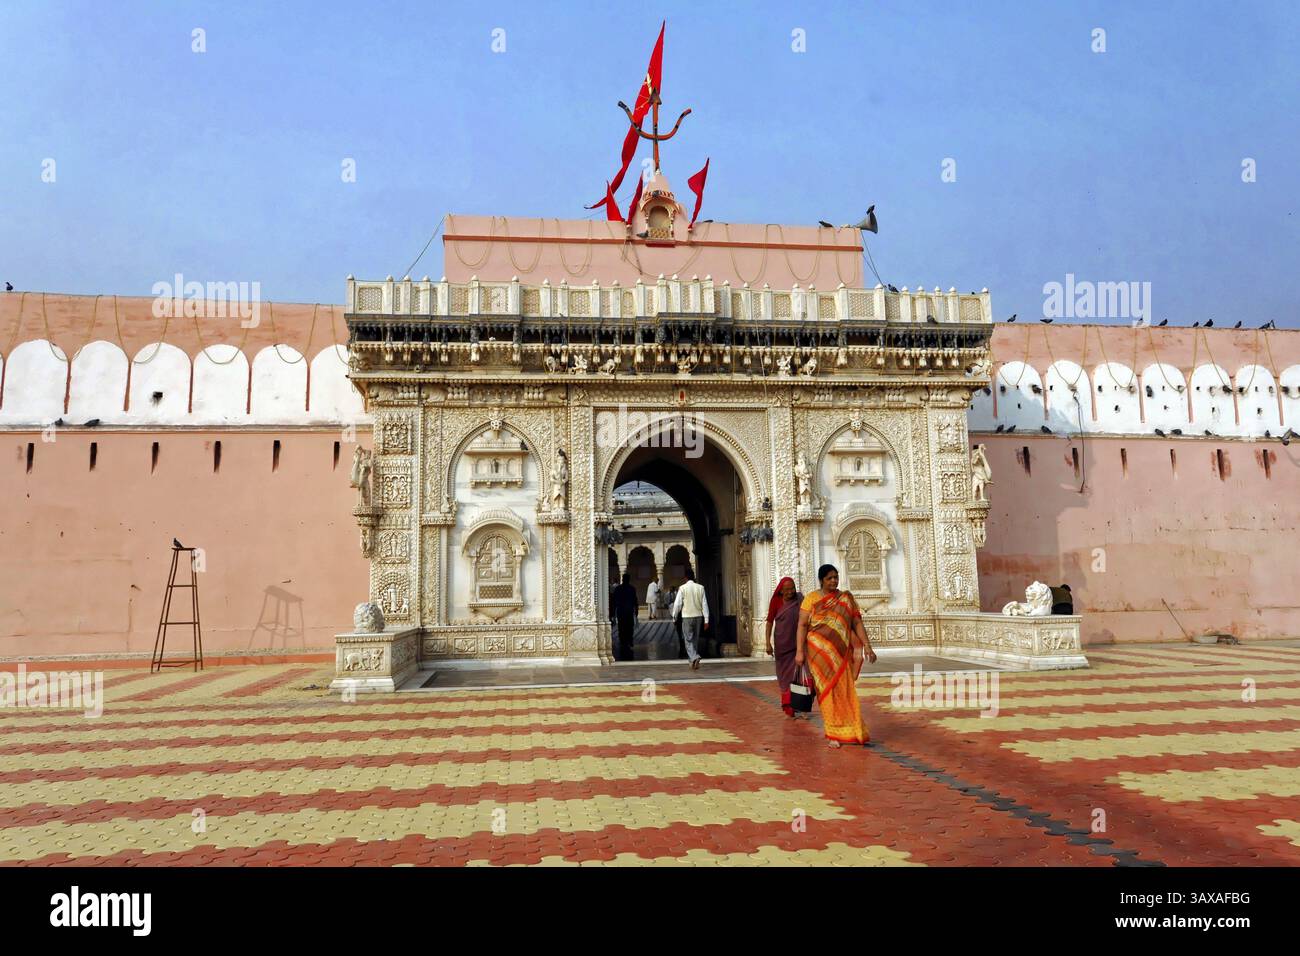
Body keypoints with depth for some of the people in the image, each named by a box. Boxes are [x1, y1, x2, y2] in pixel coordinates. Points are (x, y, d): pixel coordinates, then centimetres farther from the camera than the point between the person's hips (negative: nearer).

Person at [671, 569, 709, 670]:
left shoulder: (682, 588, -8)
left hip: (687, 617, -3)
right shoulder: (700, 587, 0)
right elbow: (704, 604, 0)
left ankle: (695, 657, -24)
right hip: (698, 616, 3)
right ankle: (693, 661, 22)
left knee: (688, 641, 0)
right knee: (695, 640, 16)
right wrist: (706, 620, 3)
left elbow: (677, 604, -8)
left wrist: (674, 616, 7)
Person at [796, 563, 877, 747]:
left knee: (845, 689, 4)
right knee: (828, 689, -3)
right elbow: (802, 625, -3)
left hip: (841, 652, 3)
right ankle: (833, 734, 5)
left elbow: (857, 623, 8)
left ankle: (850, 731, 19)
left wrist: (867, 646, 0)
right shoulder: (811, 598, 0)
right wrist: (799, 651, -11)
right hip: (820, 650, -3)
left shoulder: (846, 599, 9)